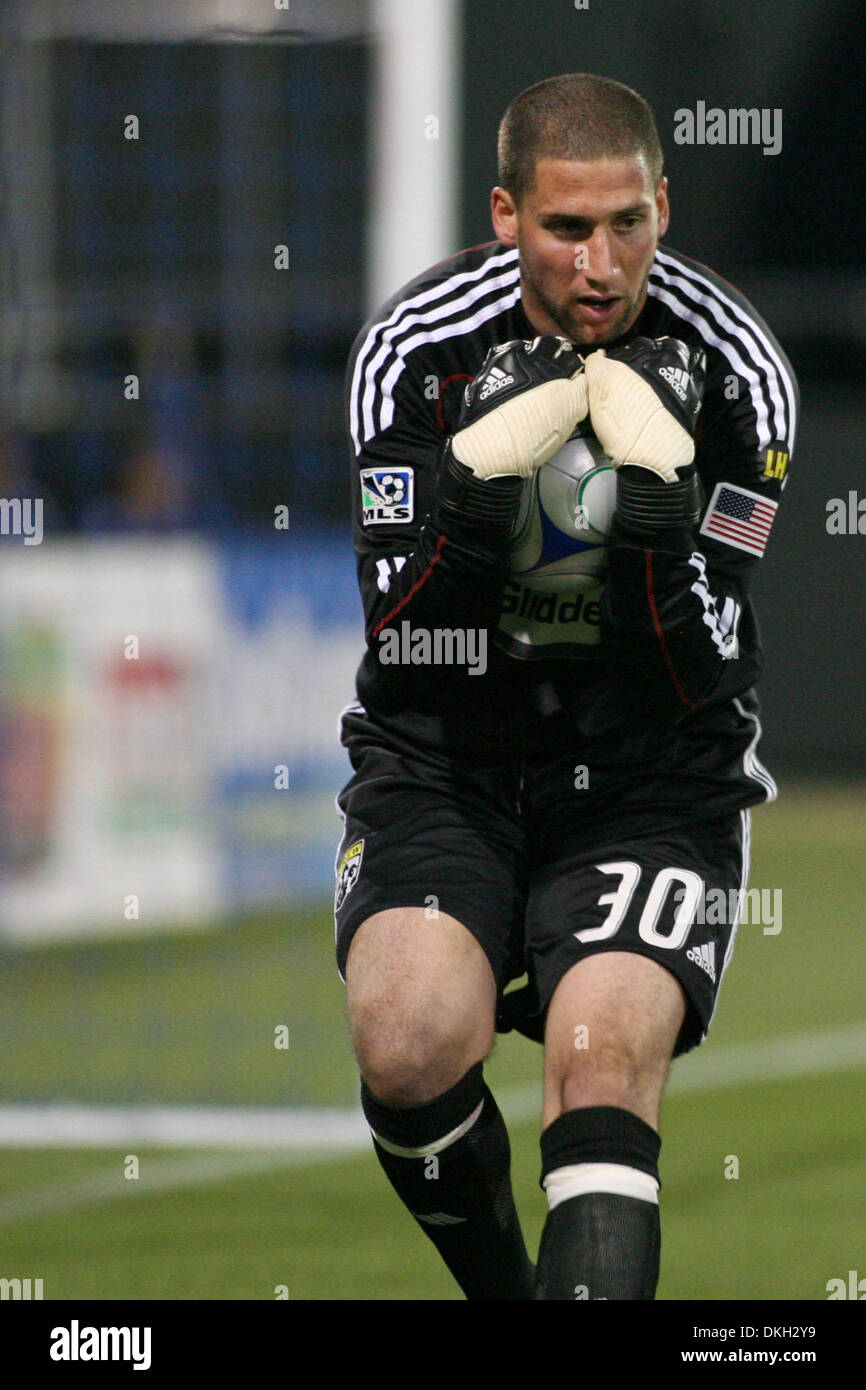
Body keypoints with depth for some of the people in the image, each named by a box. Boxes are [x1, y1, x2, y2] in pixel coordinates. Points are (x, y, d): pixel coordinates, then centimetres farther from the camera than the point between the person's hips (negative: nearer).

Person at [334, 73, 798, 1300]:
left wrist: (658, 541, -28)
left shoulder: (732, 369, -11)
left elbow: (707, 679, -10)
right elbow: (398, 631, -10)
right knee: (413, 1046, -23)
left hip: (649, 776, -1)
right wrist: (473, 497, -27)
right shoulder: (421, 345, -9)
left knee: (603, 1070, -23)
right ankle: (501, 1289, 6)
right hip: (444, 768, 1)